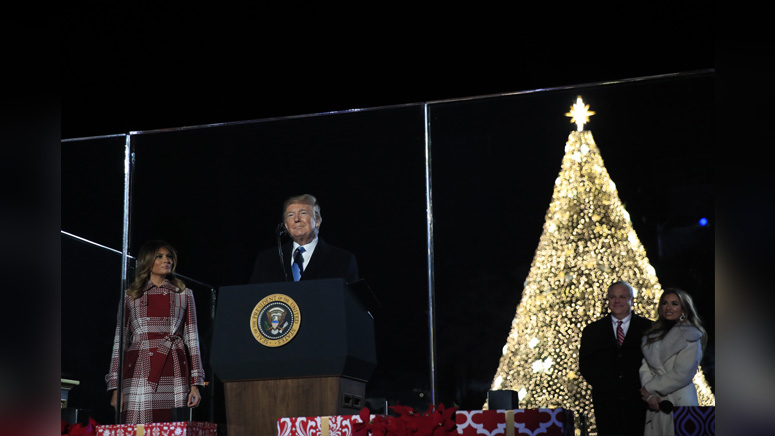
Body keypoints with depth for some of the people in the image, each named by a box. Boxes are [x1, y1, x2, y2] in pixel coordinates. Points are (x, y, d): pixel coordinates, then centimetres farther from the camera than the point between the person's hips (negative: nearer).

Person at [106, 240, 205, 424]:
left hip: (174, 374, 1)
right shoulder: (130, 297, 13)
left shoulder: (184, 295, 15)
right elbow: (120, 340, 11)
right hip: (140, 372, -1)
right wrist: (116, 387, 2)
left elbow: (192, 338, 12)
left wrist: (195, 384, 2)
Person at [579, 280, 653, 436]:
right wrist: (601, 385, -3)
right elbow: (585, 364, 10)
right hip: (605, 401, 1)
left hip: (637, 401, -1)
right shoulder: (592, 330, 14)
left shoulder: (648, 328, 9)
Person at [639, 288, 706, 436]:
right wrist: (650, 395, -9)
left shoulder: (690, 336, -1)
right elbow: (645, 367, 8)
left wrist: (649, 388, -4)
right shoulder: (654, 335, 16)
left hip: (680, 401, -5)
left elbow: (682, 374, -10)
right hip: (656, 402, 5)